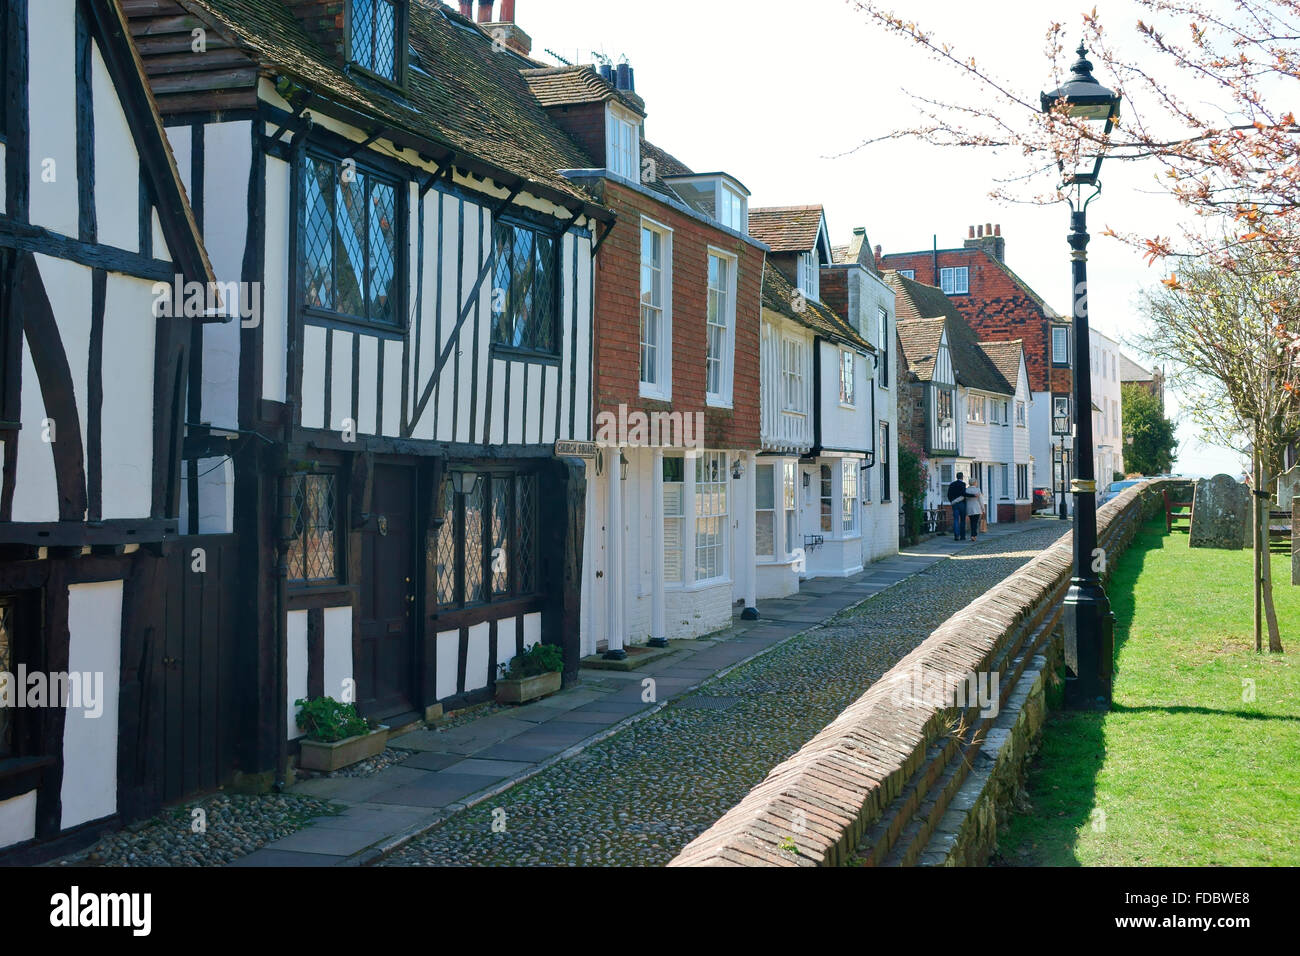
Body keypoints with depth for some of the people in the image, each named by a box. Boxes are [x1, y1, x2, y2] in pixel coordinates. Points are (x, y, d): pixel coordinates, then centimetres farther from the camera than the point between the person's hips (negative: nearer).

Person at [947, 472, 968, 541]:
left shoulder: (952, 484, 8)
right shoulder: (963, 484, -7)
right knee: (962, 520, 7)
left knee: (956, 520, -1)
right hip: (962, 503, -3)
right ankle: (962, 536, 9)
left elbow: (949, 495, 7)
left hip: (954, 503, 3)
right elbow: (964, 494, -20)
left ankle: (956, 535, -16)